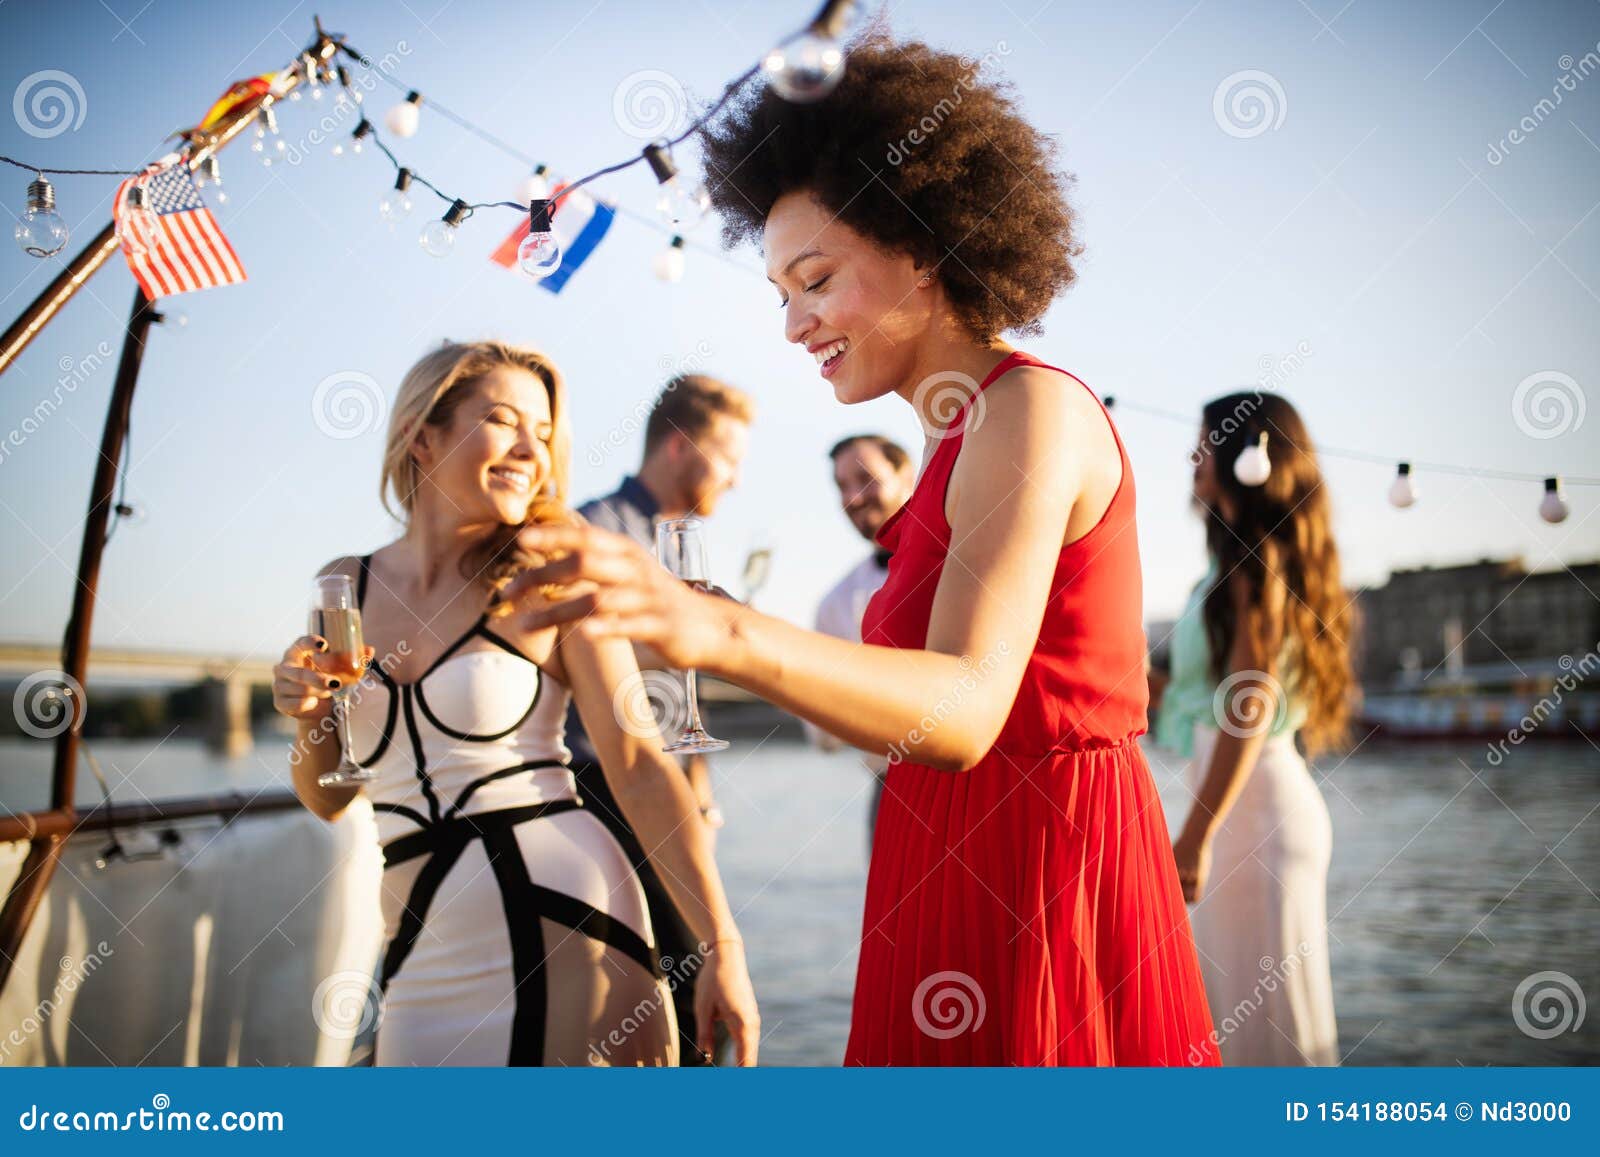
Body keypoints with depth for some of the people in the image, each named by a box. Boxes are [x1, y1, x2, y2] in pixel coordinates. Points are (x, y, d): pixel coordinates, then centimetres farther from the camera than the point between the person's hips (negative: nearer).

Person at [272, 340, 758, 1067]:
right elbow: (331, 798, 15)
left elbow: (639, 768, -8)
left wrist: (721, 944, -12)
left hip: (560, 919, -3)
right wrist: (307, 716, -6)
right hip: (424, 947, 4)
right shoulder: (346, 586, 8)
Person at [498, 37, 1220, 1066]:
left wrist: (724, 633, -45)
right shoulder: (972, 430, 14)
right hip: (976, 870, 9)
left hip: (1035, 886, -9)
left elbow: (967, 709, -31)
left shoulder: (1031, 410, -16)